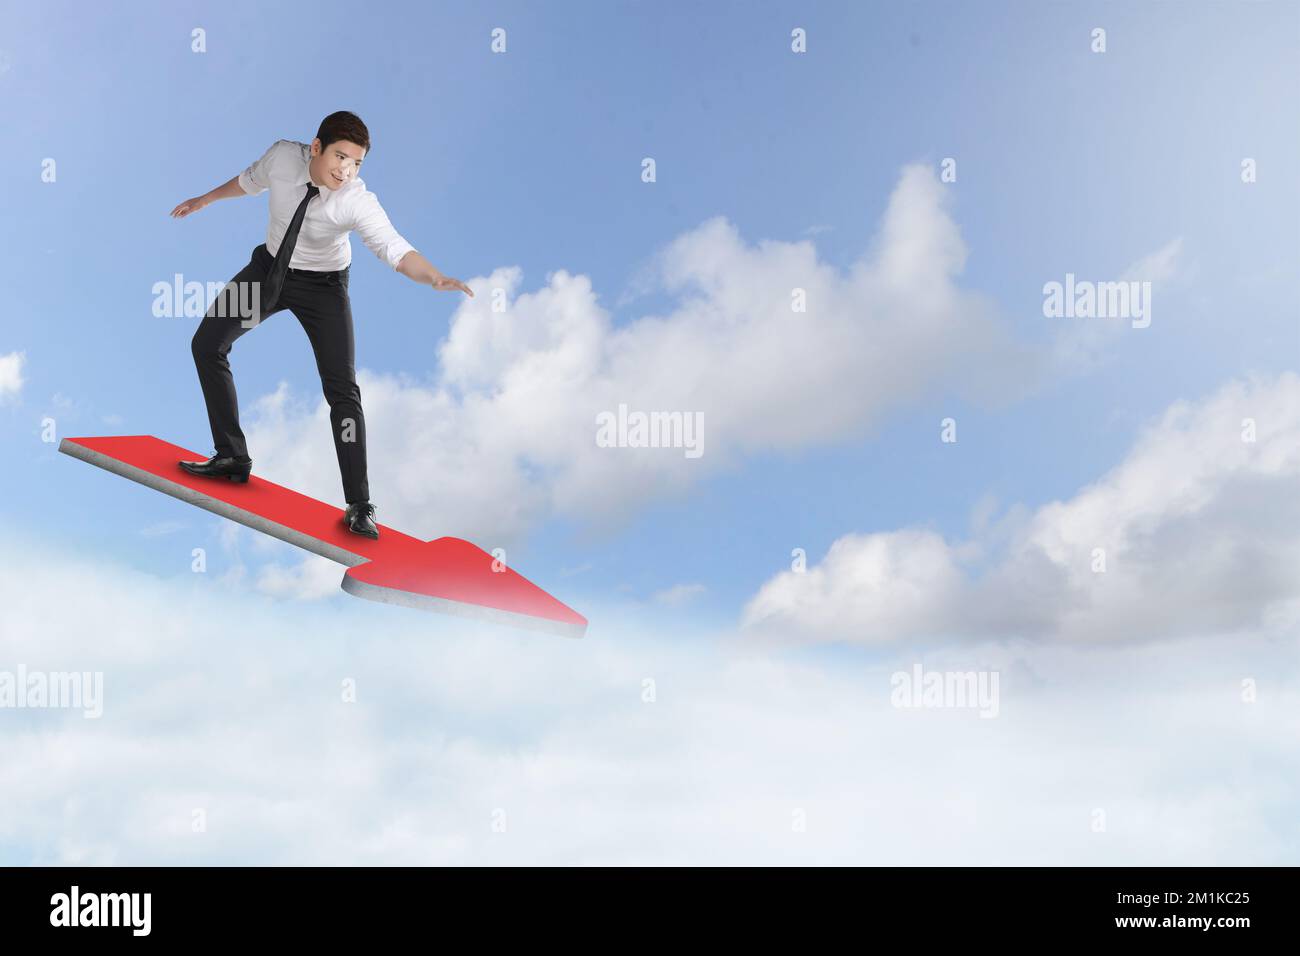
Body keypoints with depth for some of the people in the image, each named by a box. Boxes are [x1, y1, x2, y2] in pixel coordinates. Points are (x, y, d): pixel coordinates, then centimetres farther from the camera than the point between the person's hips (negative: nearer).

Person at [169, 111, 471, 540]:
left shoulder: (358, 201, -31)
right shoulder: (283, 156, -21)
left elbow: (395, 248, -44)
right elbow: (251, 180, 2)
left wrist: (436, 278, -64)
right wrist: (205, 199, 18)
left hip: (322, 285, -4)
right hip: (269, 267, 4)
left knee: (342, 389, -12)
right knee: (206, 345, 7)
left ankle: (359, 506, -4)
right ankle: (232, 457, 20)